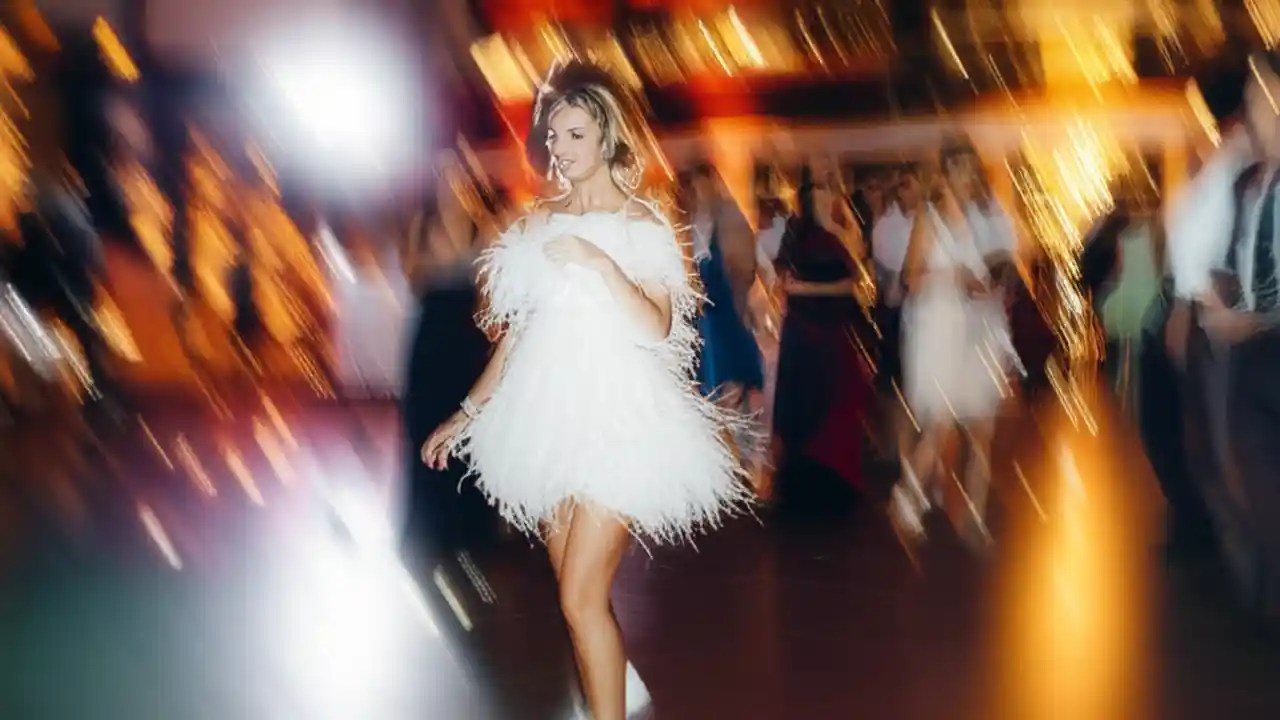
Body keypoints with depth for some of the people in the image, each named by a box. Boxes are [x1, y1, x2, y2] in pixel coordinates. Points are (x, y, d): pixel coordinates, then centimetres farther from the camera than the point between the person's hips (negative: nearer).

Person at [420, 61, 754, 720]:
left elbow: (657, 328, -16)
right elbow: (516, 332, 12)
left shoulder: (640, 223, -3)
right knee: (575, 593, 11)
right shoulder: (539, 222, 9)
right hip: (548, 416, 5)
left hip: (612, 417, -5)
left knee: (582, 600, -11)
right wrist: (467, 414, 12)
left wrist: (598, 262, -24)